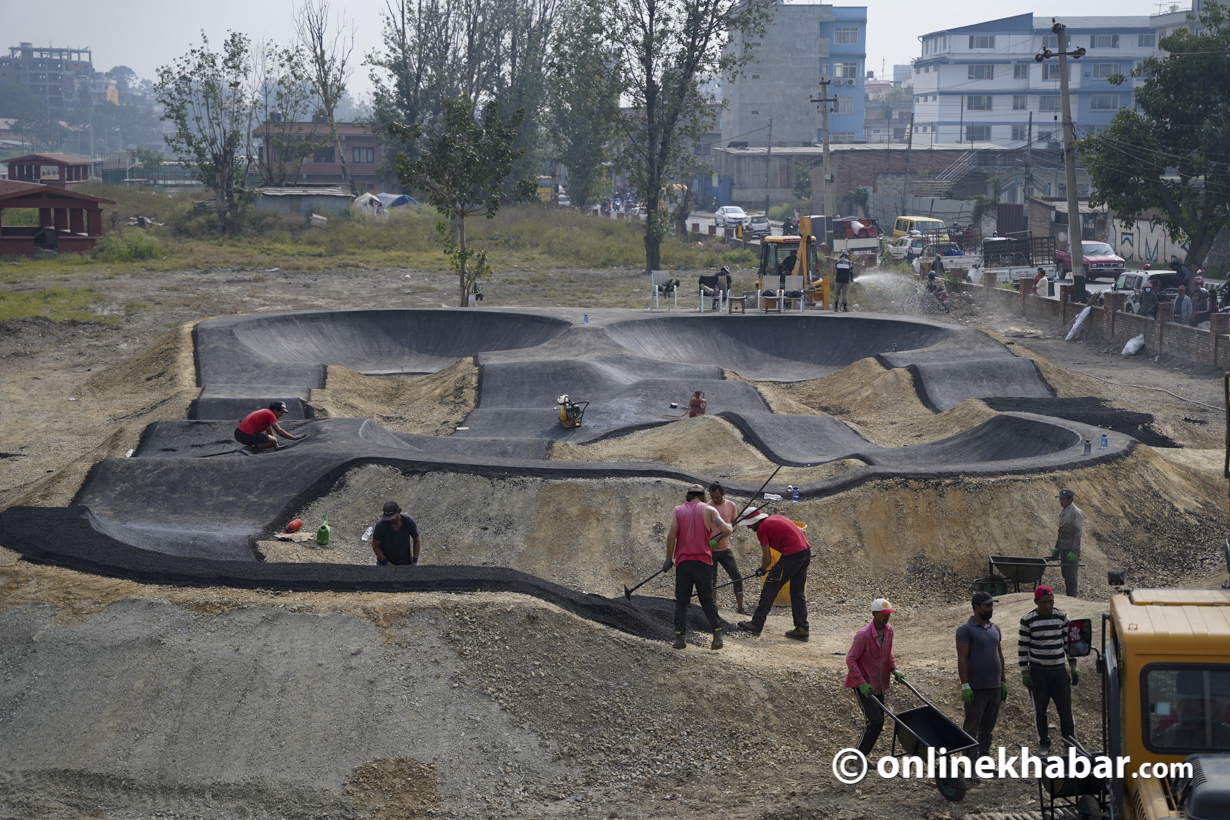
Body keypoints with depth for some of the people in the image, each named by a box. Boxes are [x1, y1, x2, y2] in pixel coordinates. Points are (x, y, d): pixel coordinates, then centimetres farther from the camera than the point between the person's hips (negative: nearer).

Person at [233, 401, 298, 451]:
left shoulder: (265, 411, 22)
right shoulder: (270, 414, -8)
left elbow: (269, 430, 30)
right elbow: (279, 431, -13)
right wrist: (293, 438, -7)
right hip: (247, 436, -10)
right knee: (274, 441, -5)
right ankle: (254, 447, -13)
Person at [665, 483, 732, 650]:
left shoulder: (678, 510, 4)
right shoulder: (709, 510, 2)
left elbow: (671, 536, -5)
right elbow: (726, 530, -6)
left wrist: (669, 558, 3)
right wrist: (731, 527, 17)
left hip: (683, 561, 0)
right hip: (703, 561, 0)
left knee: (681, 600, 5)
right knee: (707, 599, 9)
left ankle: (679, 637, -3)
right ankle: (717, 634, -1)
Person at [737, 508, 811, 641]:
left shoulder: (762, 528, -3)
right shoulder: (777, 518, 21)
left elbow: (767, 557, -4)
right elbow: (801, 531, 25)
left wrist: (763, 570, 16)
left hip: (793, 555, -9)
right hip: (806, 551, 9)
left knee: (770, 588, 0)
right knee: (798, 592, 16)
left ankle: (756, 625, 3)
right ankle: (802, 629, 15)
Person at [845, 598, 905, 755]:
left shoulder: (888, 631, 2)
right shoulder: (863, 635, -22)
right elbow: (850, 659, -19)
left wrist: (894, 669, 2)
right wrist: (861, 683, -23)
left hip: (879, 684, 8)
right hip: (864, 685, -8)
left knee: (878, 722, 11)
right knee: (875, 721, -15)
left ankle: (862, 756, 24)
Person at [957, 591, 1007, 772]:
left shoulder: (994, 629, 13)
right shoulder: (966, 630, -10)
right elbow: (962, 658, -14)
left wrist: (1003, 682, 17)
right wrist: (965, 686, -19)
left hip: (995, 687, 7)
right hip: (976, 688, -7)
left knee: (988, 728, 11)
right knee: (971, 728, -3)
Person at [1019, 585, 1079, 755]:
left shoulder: (1061, 617, 1)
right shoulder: (1027, 620, -6)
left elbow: (1068, 642, 9)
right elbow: (1022, 647, -3)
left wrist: (1073, 667, 6)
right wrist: (1024, 673, -5)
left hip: (1059, 670, 1)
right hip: (1038, 672, -1)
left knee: (1065, 708, 0)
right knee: (1040, 709, 7)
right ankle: (1044, 743, 19)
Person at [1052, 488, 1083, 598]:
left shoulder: (1075, 513, -13)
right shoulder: (1062, 512, 13)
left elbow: (1078, 534, -17)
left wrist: (1074, 551, -21)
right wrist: (1056, 548, 19)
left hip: (1072, 549, -8)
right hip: (1063, 549, 8)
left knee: (1071, 575, -7)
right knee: (1065, 575, 10)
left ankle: (1072, 598, -3)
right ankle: (1067, 597, 16)